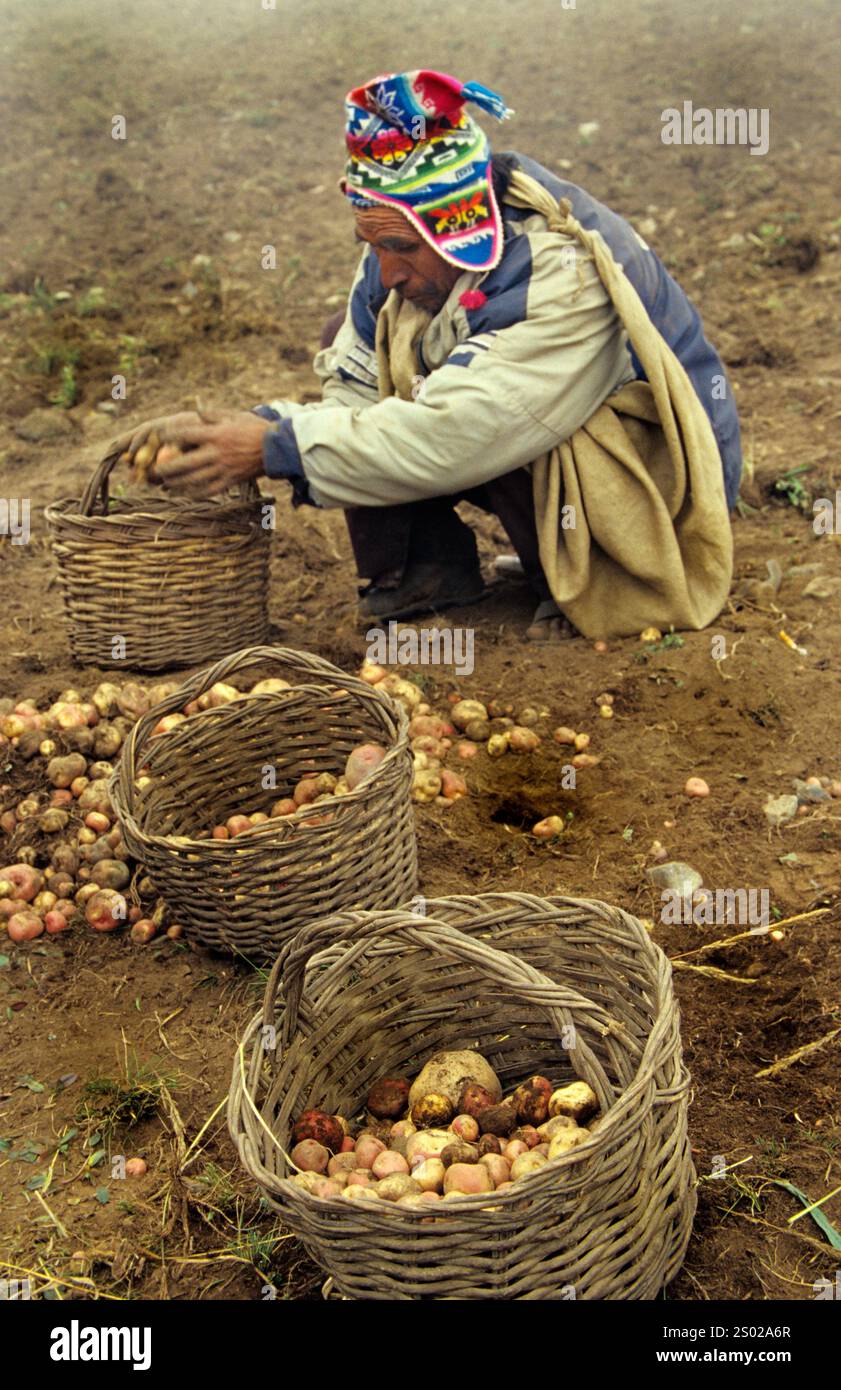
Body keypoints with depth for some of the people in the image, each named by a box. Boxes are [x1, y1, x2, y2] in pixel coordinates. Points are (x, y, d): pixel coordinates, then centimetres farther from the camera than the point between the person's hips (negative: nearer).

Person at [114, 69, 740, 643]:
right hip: (539, 466, 7)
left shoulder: (567, 278, -33)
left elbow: (448, 437, -40)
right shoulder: (405, 256, -10)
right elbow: (353, 400, -7)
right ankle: (432, 569, -2)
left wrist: (273, 449, -37)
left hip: (658, 488, -7)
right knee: (348, 342, -2)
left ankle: (583, 592, -12)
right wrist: (244, 428, -26)